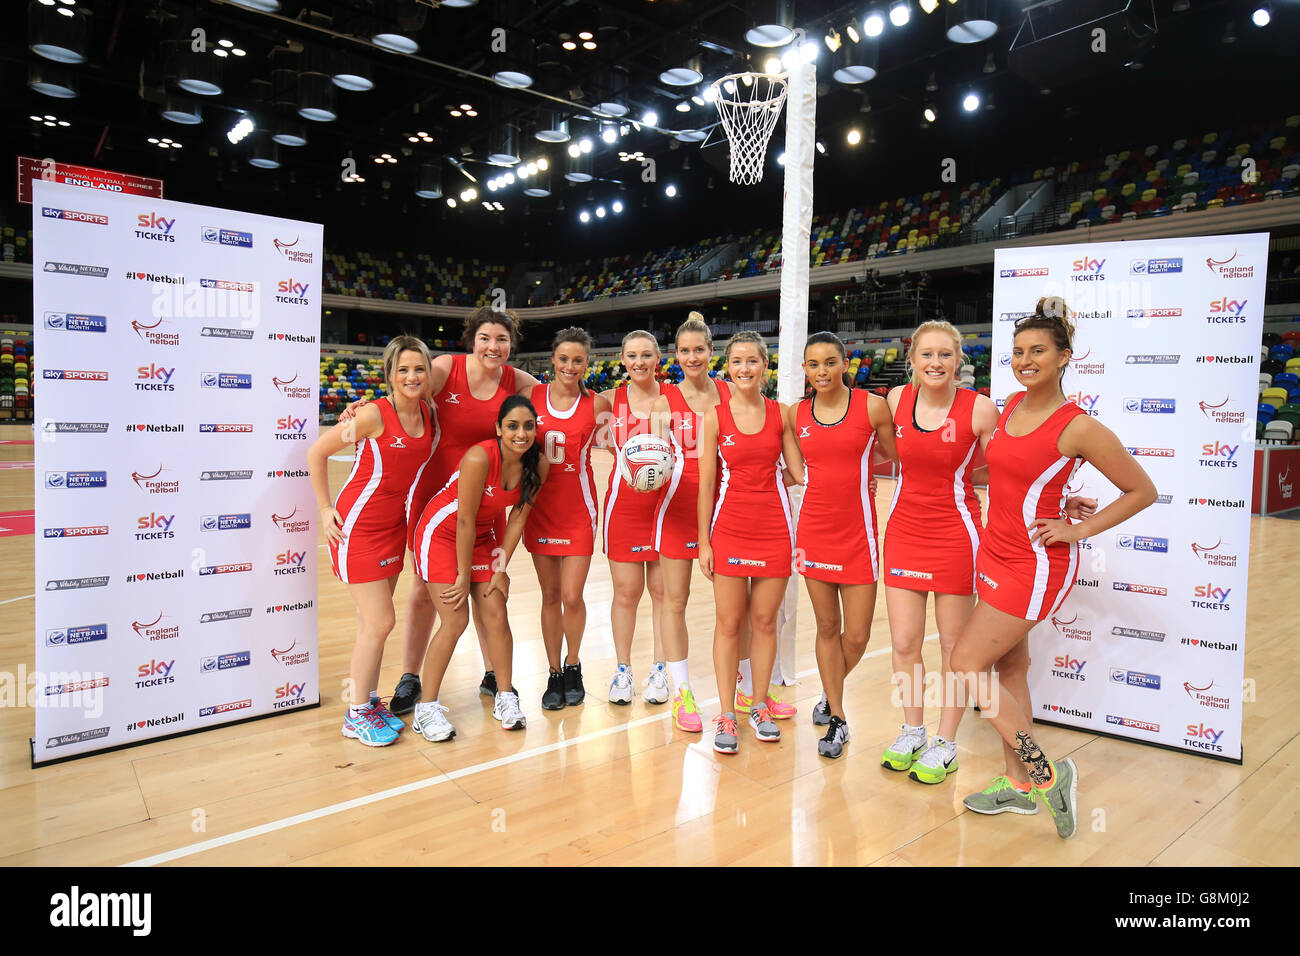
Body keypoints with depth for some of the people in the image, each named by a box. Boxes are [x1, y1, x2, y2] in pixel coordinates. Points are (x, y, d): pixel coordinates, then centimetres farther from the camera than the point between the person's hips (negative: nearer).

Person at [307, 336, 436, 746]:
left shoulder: (429, 415, 1)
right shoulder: (375, 415, -17)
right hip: (357, 527, -6)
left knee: (372, 621, 14)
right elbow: (316, 452, -10)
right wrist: (325, 509, -9)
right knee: (380, 622, -5)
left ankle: (370, 700, 27)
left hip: (394, 525, 6)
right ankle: (356, 714, 11)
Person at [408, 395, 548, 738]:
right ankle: (426, 708, 3)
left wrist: (500, 568, -4)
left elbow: (518, 518, -4)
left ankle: (505, 697, 17)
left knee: (496, 615, 0)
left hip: (483, 536, 5)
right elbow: (464, 522, -24)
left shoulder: (538, 465, -14)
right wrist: (464, 576, -16)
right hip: (441, 533, -5)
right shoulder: (479, 458, -30)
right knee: (455, 620, -10)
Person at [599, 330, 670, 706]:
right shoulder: (611, 400, 3)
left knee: (662, 590, 6)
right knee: (626, 591, 5)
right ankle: (623, 670, 20)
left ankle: (659, 670, 20)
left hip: (664, 501, 0)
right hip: (624, 502, 1)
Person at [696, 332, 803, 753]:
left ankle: (760, 707, 25)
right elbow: (706, 483, -1)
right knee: (728, 624, 3)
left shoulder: (781, 413, 3)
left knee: (764, 621, 9)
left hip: (774, 528, 1)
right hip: (730, 529, -1)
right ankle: (726, 716, 14)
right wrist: (703, 541, -3)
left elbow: (800, 471, 6)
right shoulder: (715, 416, -2)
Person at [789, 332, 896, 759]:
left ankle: (831, 692, 32)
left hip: (857, 532, -2)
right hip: (813, 529, 3)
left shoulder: (872, 406, -7)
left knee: (856, 637, 1)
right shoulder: (796, 414, 3)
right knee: (827, 627, 9)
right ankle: (837, 718, 24)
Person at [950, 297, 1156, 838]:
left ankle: (1046, 774, 6)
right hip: (995, 552, 8)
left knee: (966, 664, -7)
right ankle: (1018, 785, 27)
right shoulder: (1011, 405, 4)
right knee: (1009, 669, 14)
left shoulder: (1078, 427, -16)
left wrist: (1078, 529, -10)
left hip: (1035, 564, -8)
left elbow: (1142, 491, -8)